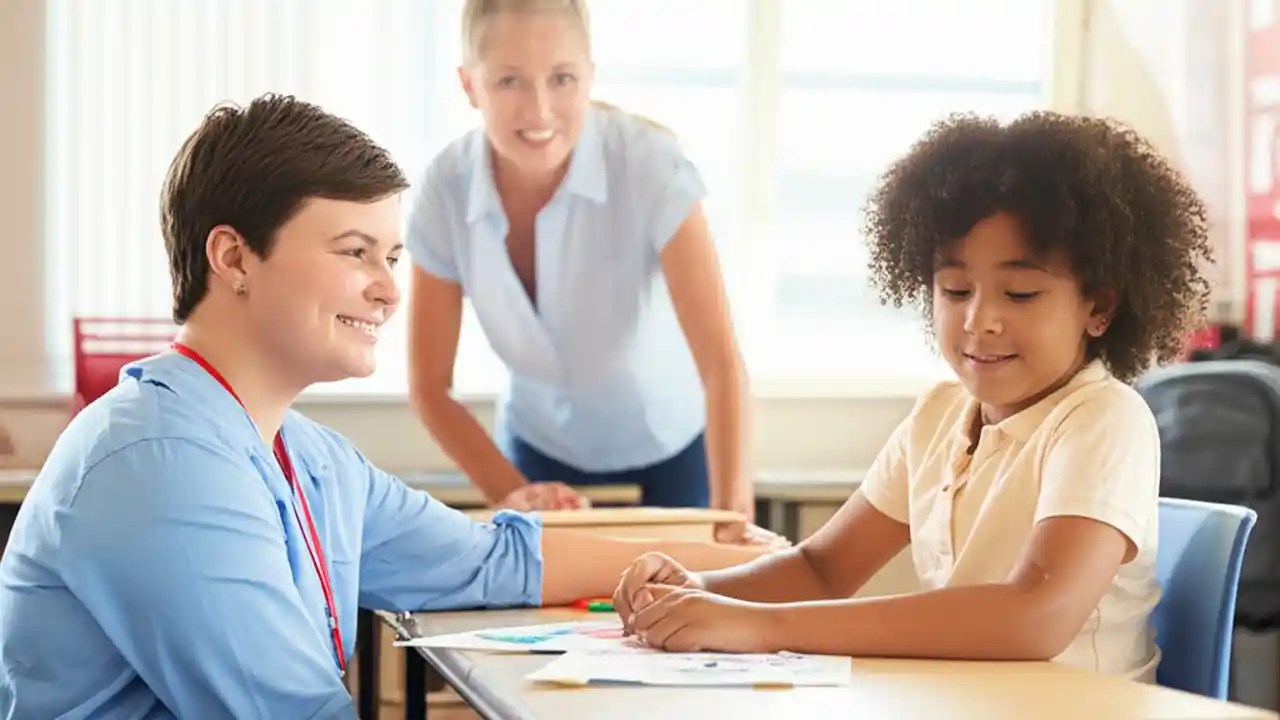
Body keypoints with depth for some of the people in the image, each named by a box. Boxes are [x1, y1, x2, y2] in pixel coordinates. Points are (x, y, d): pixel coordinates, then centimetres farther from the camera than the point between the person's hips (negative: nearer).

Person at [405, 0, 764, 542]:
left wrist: (732, 516, -44)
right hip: (541, 447, 2)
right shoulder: (444, 191, -21)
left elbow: (721, 362, -34)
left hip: (670, 446, -1)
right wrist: (511, 493, -23)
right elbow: (429, 387, -11)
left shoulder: (652, 166, -28)